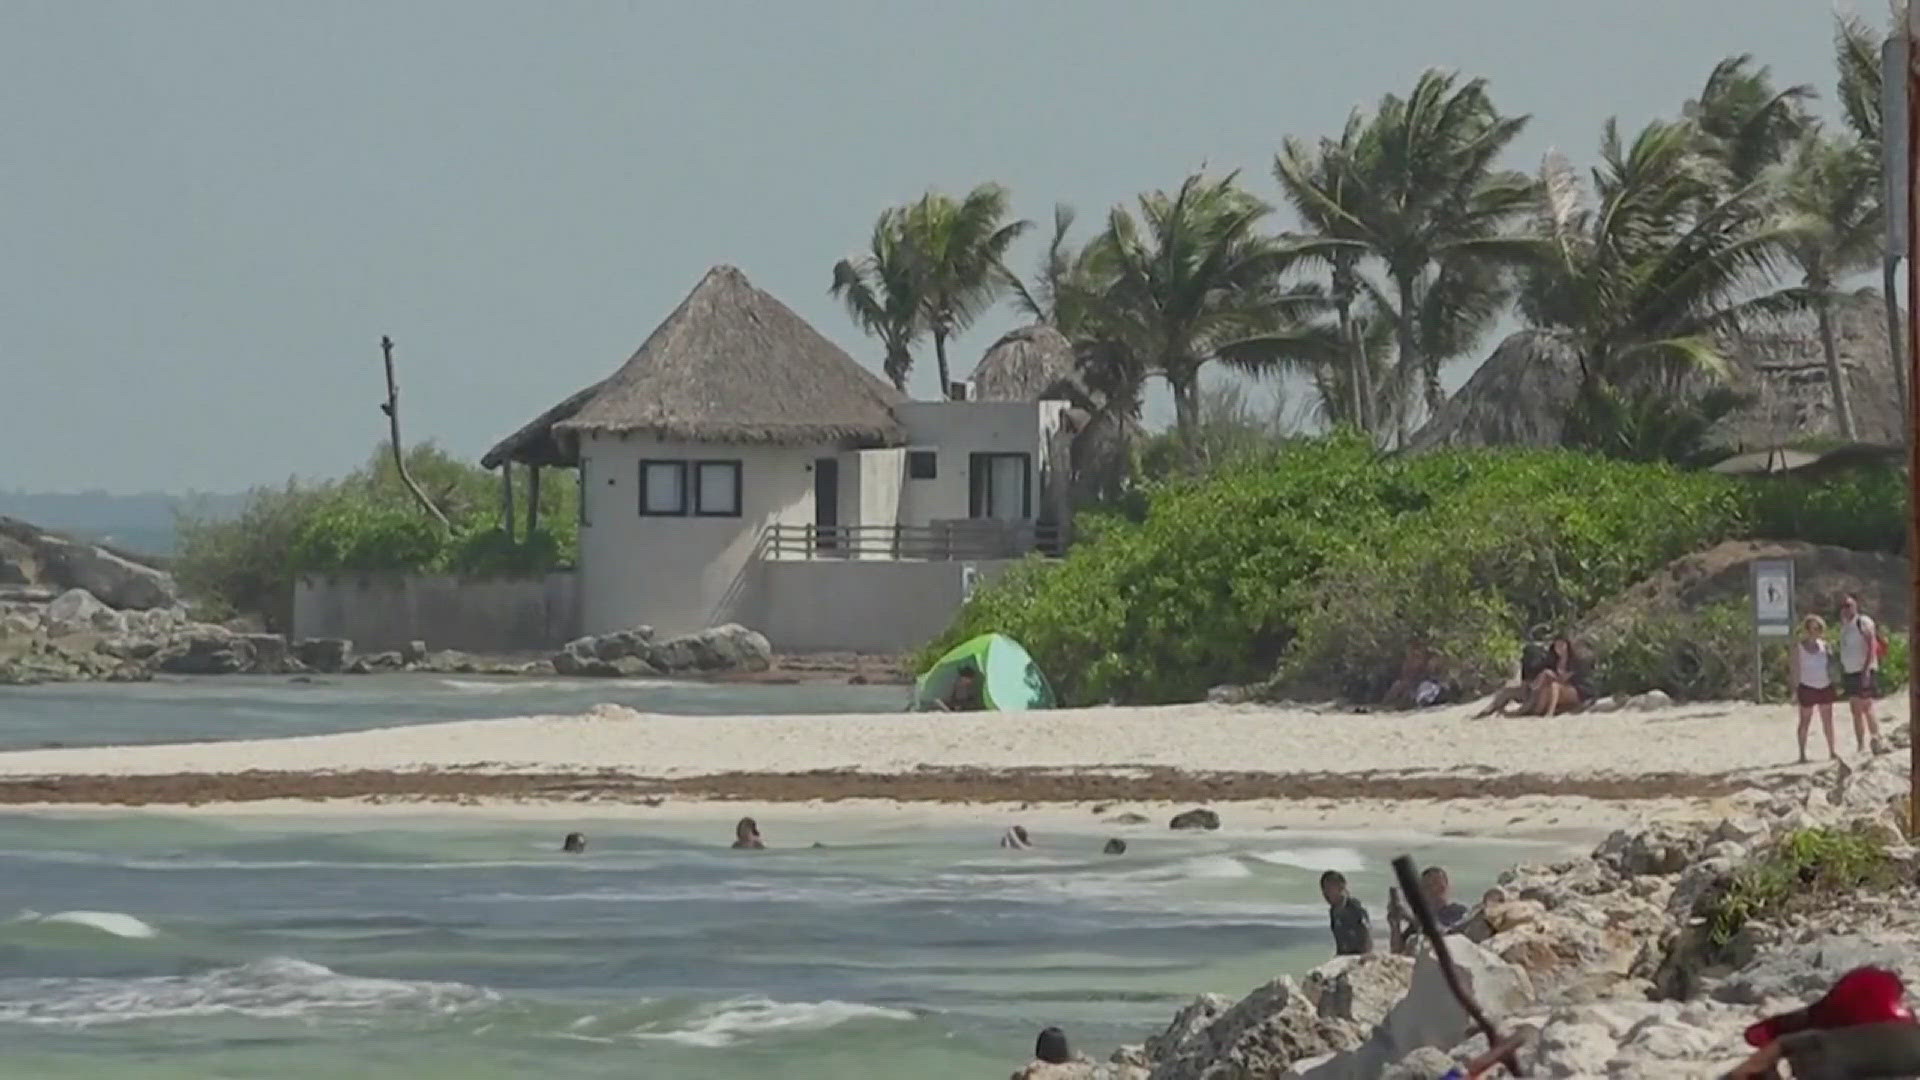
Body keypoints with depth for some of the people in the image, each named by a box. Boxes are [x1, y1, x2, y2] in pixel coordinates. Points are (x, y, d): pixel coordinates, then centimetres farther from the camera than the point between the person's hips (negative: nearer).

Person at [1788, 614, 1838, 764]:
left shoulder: (1823, 645, 9)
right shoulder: (1798, 647, -4)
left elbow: (1831, 664, 14)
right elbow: (1794, 670, -5)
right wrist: (1795, 691, -10)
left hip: (1825, 687, 4)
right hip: (1807, 688, -4)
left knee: (1828, 720, 8)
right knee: (1805, 722, 1)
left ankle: (1832, 751, 15)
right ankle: (1802, 754, 5)